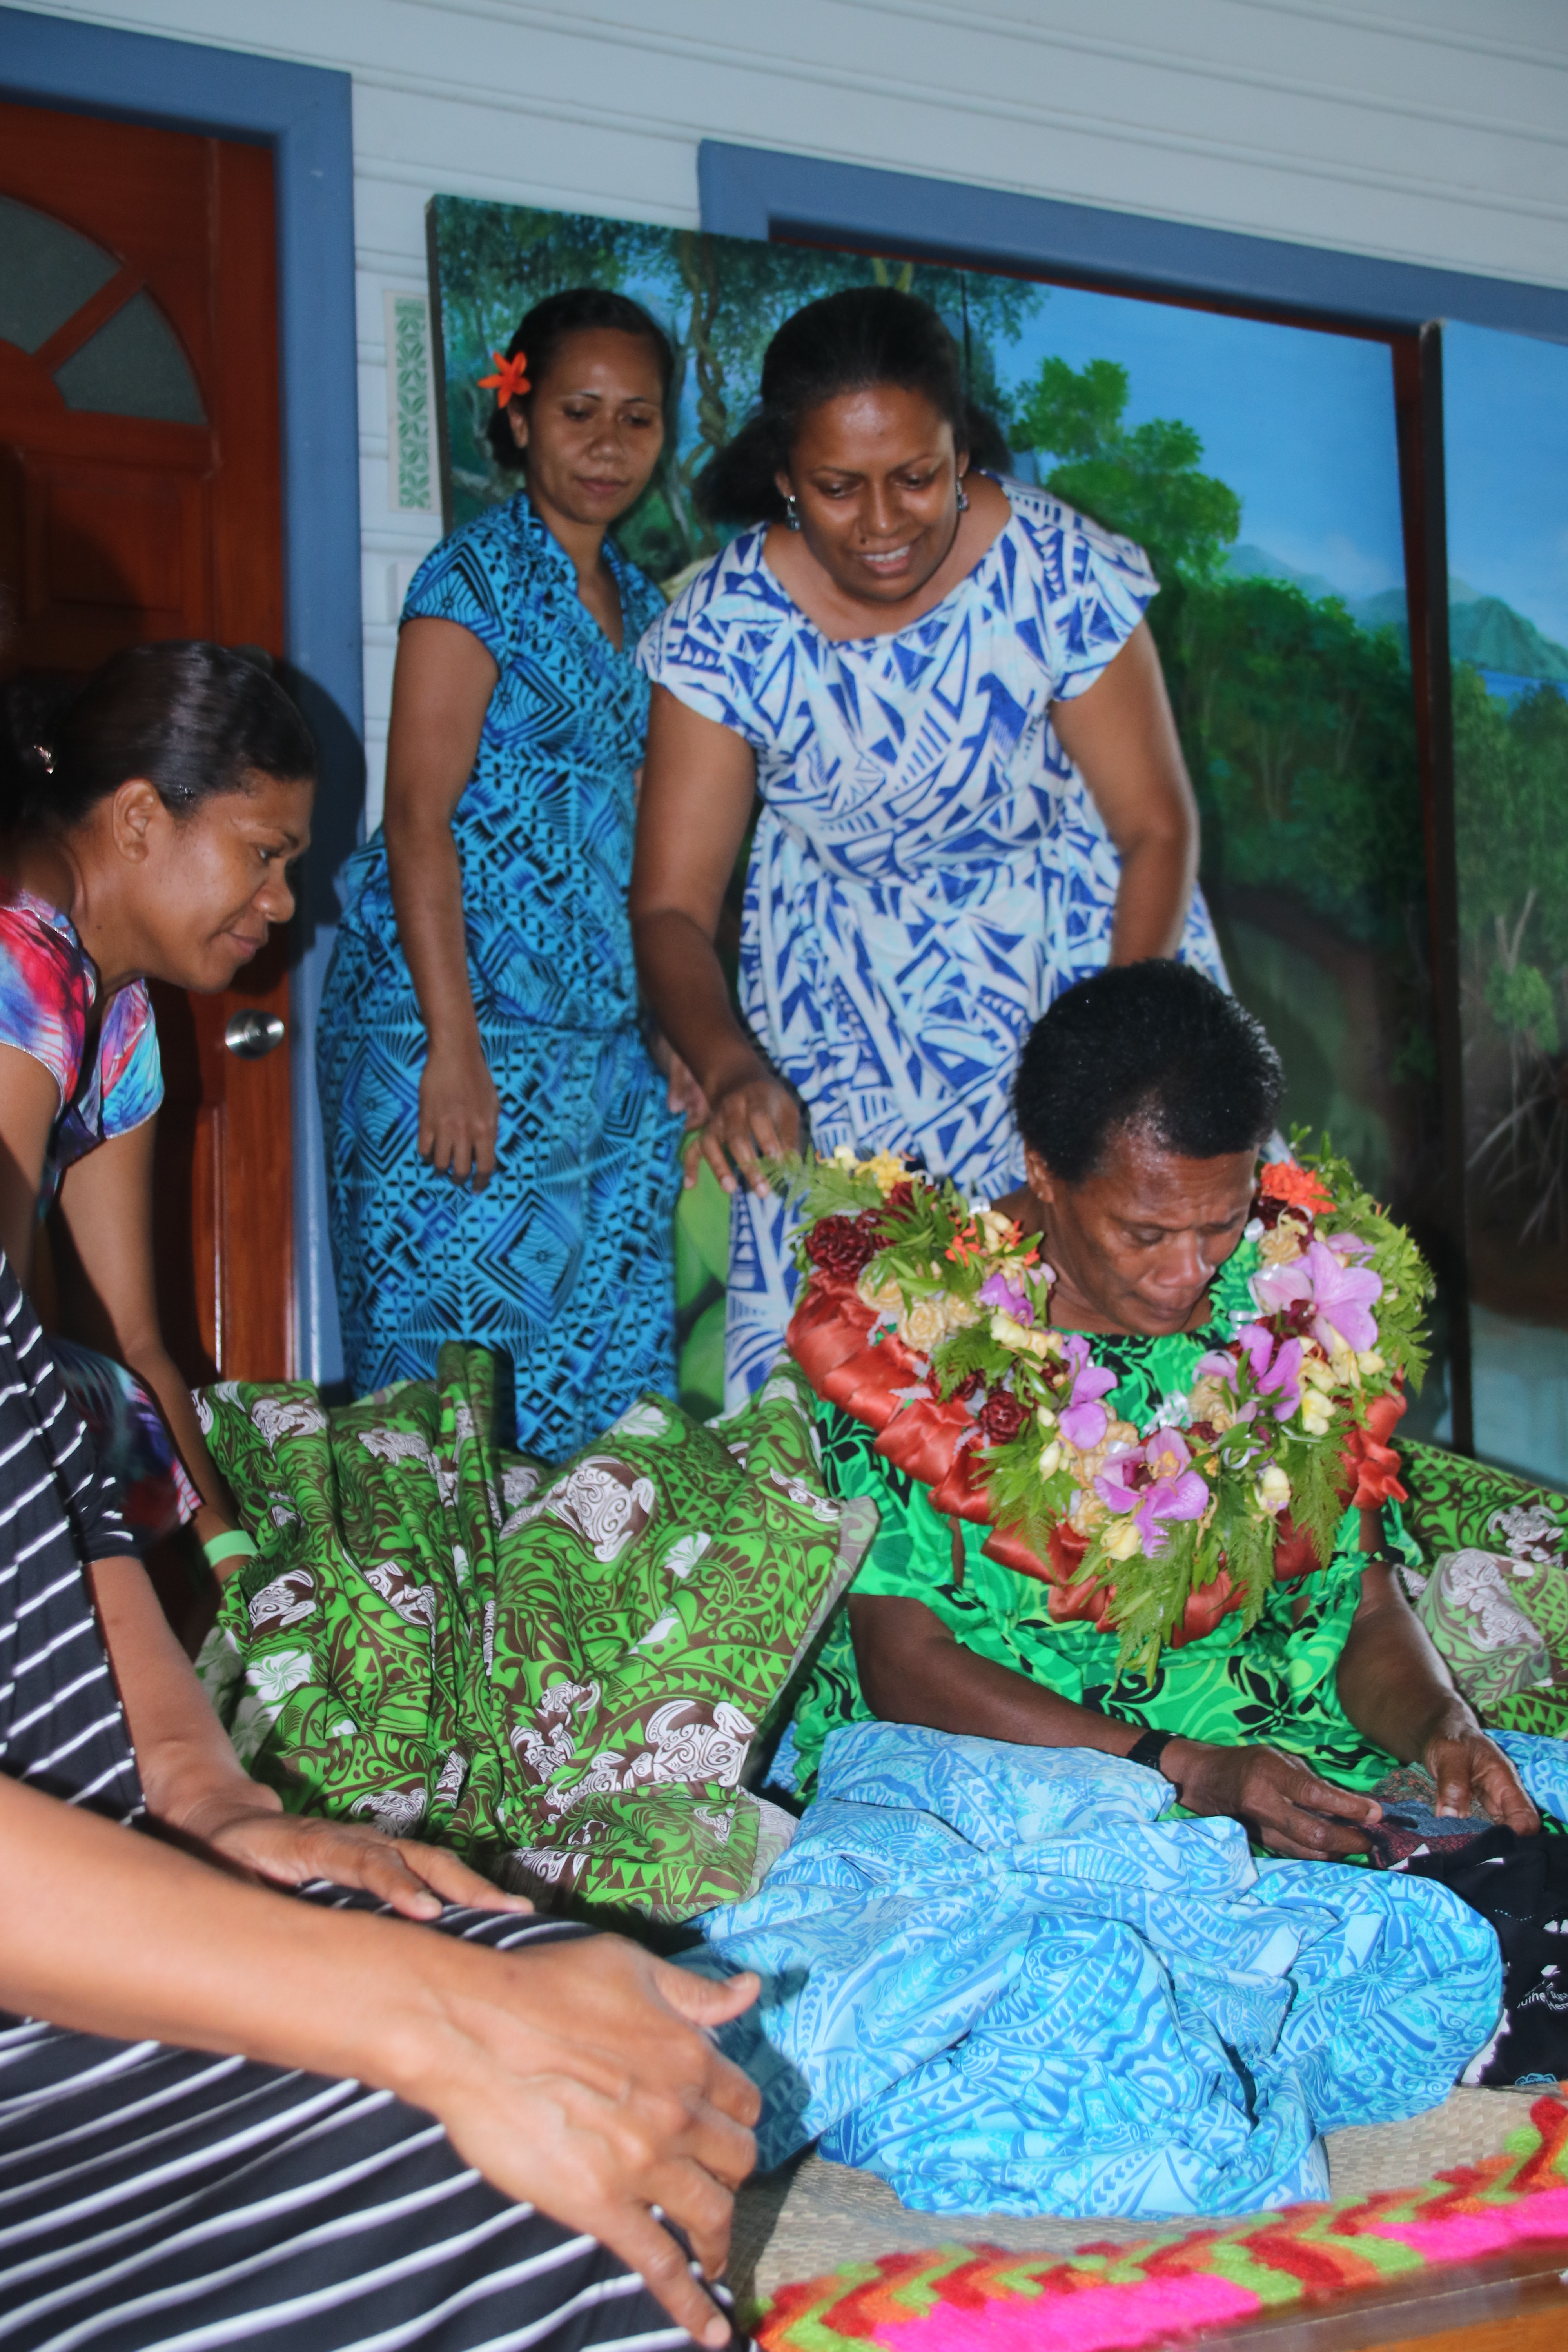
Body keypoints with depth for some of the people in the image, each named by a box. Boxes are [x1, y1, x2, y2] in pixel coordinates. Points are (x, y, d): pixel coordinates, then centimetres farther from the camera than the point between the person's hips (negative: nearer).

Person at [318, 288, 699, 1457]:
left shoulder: (638, 601, 15)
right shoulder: (477, 580, -6)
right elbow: (418, 820, -12)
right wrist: (454, 1047, -19)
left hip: (609, 1043, 7)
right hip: (469, 1019, -7)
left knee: (606, 1362, 9)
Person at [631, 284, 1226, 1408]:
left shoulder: (1061, 576, -20)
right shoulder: (725, 629, -17)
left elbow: (1157, 830, -12)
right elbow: (672, 906, -16)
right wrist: (732, 1068, -36)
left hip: (1071, 954, 0)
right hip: (847, 997, 1)